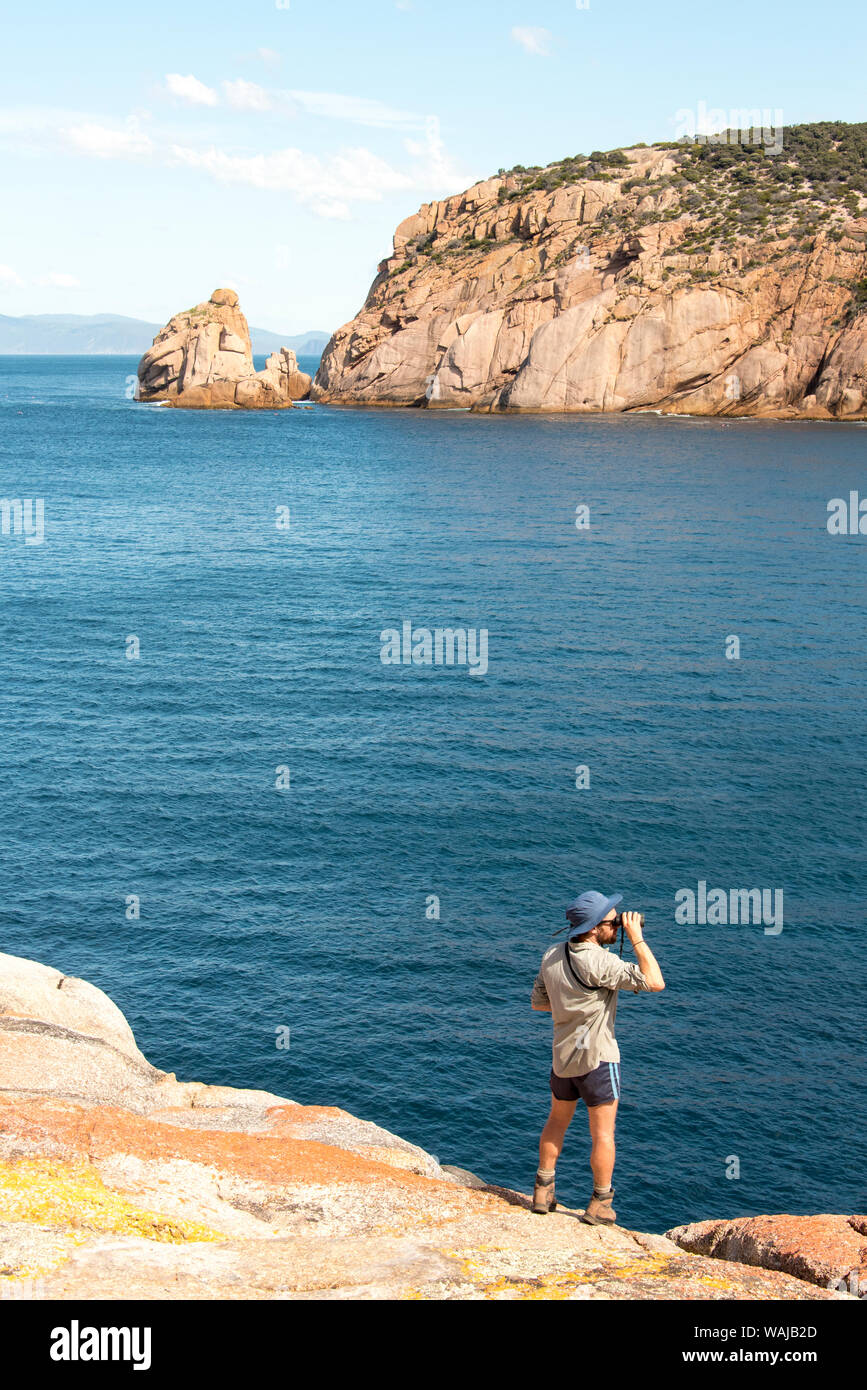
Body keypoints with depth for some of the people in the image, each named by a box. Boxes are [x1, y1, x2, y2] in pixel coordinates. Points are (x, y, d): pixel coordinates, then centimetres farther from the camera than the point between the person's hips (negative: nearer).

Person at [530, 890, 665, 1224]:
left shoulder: (552, 955, -1)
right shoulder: (599, 962, -24)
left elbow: (538, 1002, 9)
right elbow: (655, 983, -27)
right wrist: (636, 937, -22)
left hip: (562, 1055, 7)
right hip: (597, 1058, -7)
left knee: (557, 1122, 22)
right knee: (602, 1133, 6)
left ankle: (543, 1191, 28)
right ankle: (600, 1205, 13)